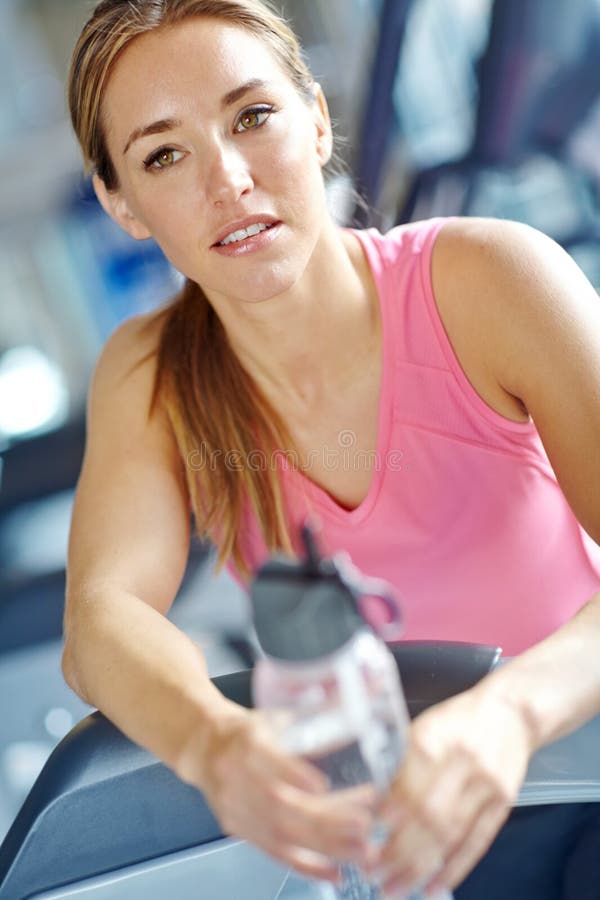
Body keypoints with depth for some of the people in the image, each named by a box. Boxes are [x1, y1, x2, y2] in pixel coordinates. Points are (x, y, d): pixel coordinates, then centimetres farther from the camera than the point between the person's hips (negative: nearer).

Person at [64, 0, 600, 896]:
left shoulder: (487, 281, -15)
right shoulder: (151, 377, -5)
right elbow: (101, 618, -18)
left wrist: (504, 713, -44)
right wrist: (211, 741, -40)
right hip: (358, 806, 2)